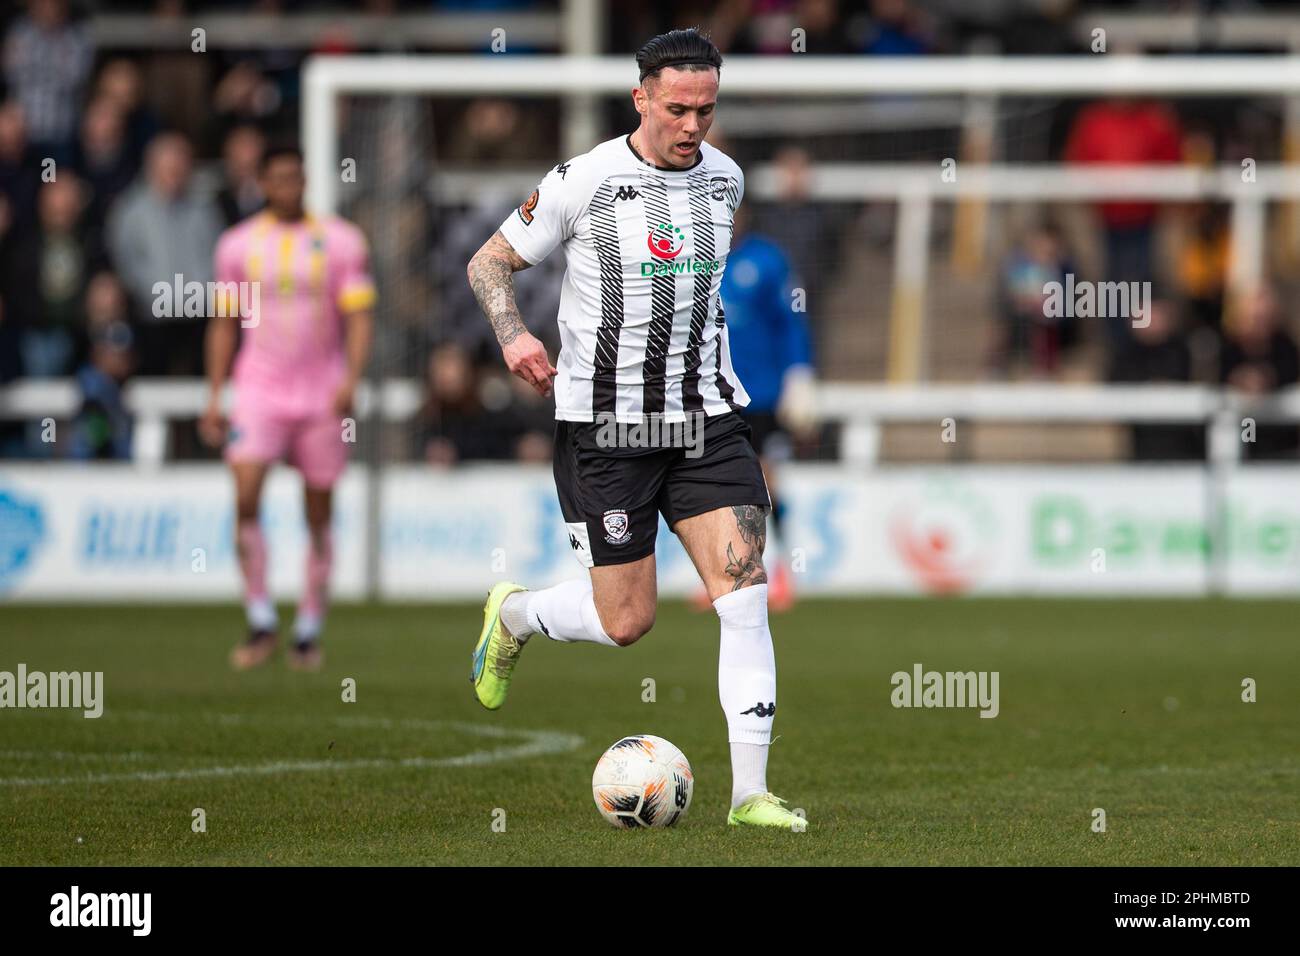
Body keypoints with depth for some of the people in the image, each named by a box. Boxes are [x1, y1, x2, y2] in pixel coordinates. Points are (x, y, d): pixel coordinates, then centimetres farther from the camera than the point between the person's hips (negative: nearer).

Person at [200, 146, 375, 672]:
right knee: (245, 497, -17)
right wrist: (214, 397, 8)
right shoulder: (237, 244, 6)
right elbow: (224, 324, 13)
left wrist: (350, 380, -16)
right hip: (259, 391, 0)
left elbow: (358, 319, -1)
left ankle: (309, 633, 13)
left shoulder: (341, 241, 1)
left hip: (322, 396, 0)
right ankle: (261, 624, -11)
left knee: (318, 518, 3)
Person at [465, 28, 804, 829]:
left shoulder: (725, 178, 5)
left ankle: (750, 792, -8)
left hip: (707, 417, 4)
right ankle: (514, 614, 32)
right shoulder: (584, 182, -10)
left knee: (746, 594, -11)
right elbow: (490, 263, -1)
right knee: (626, 622, -1)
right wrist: (514, 335, -17)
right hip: (606, 426, -4)